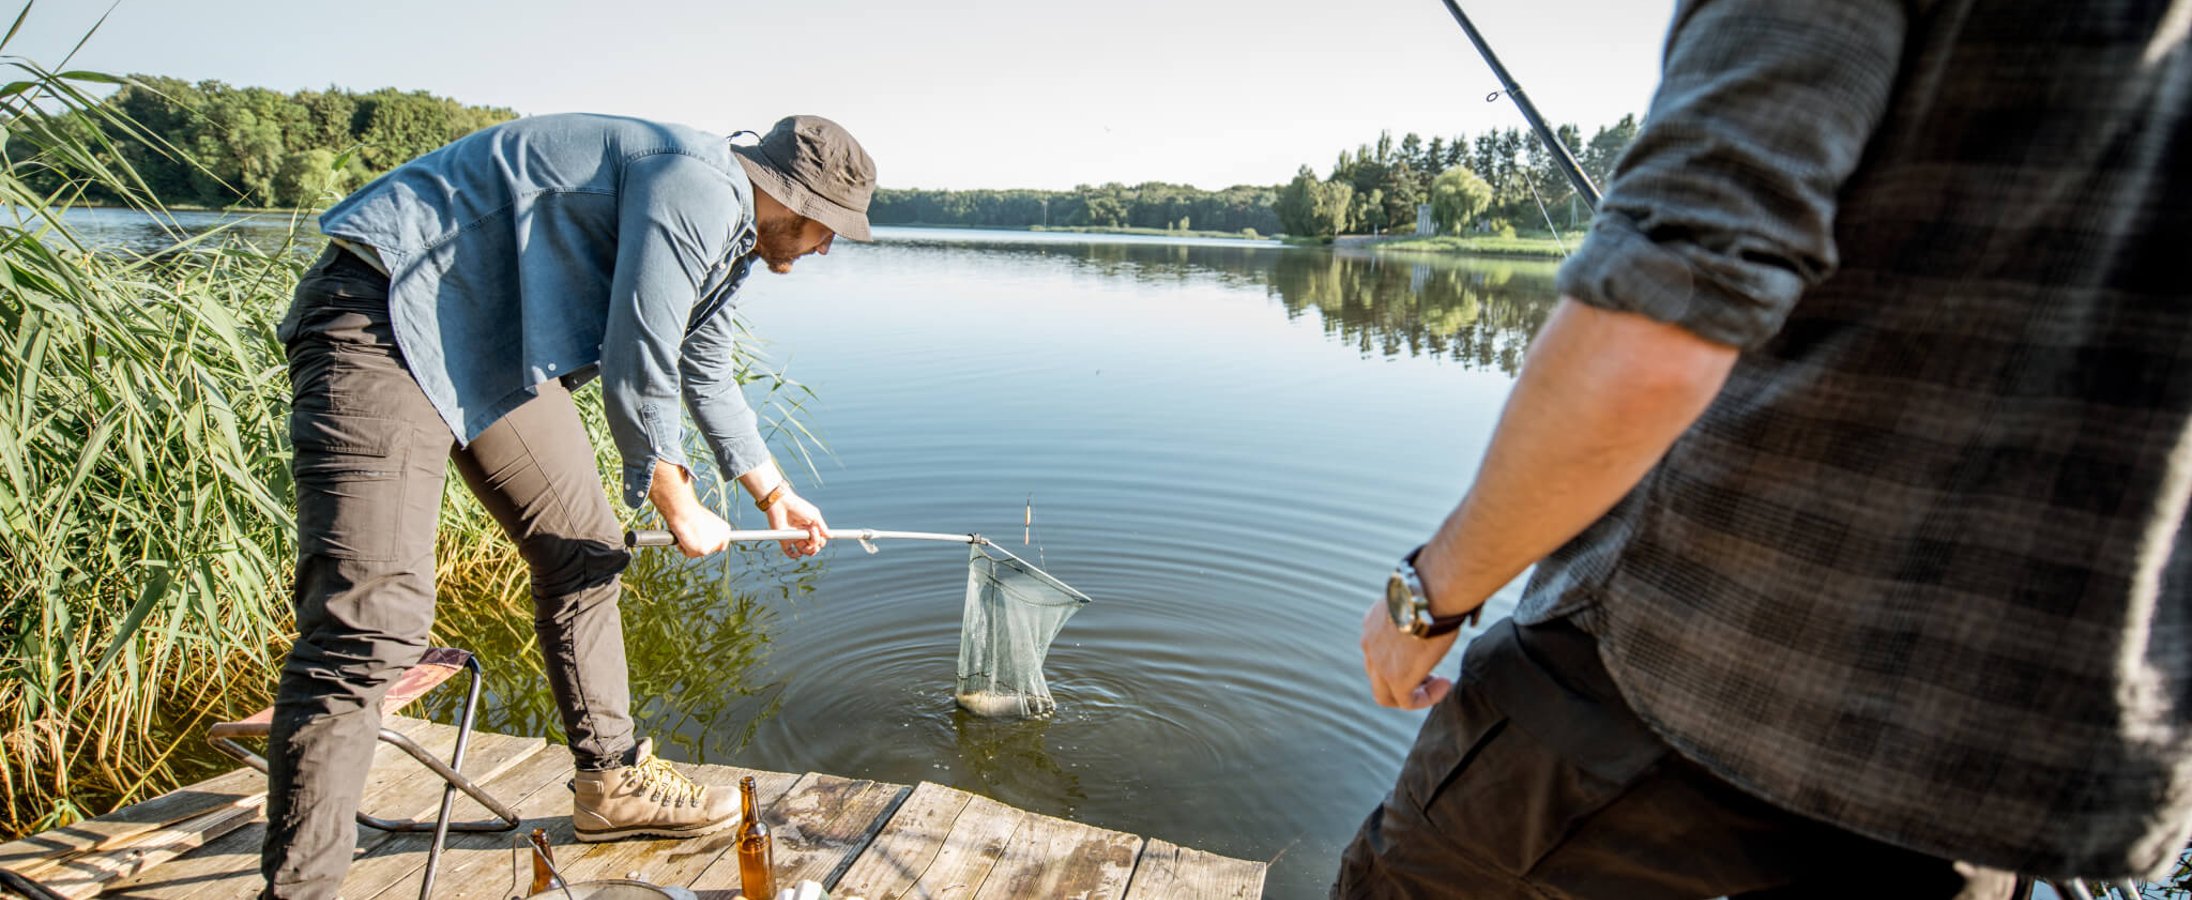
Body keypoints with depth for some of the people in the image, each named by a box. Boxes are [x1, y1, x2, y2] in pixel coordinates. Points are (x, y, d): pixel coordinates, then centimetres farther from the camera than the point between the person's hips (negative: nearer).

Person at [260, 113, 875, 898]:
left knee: (583, 554, 11)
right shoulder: (698, 187, -20)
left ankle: (613, 783, 24)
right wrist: (680, 510, -6)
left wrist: (774, 494, 30)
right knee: (373, 615, -17)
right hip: (390, 311, -10)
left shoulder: (729, 238, 13)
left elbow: (709, 381, 25)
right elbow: (635, 369, -20)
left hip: (500, 346, 11)